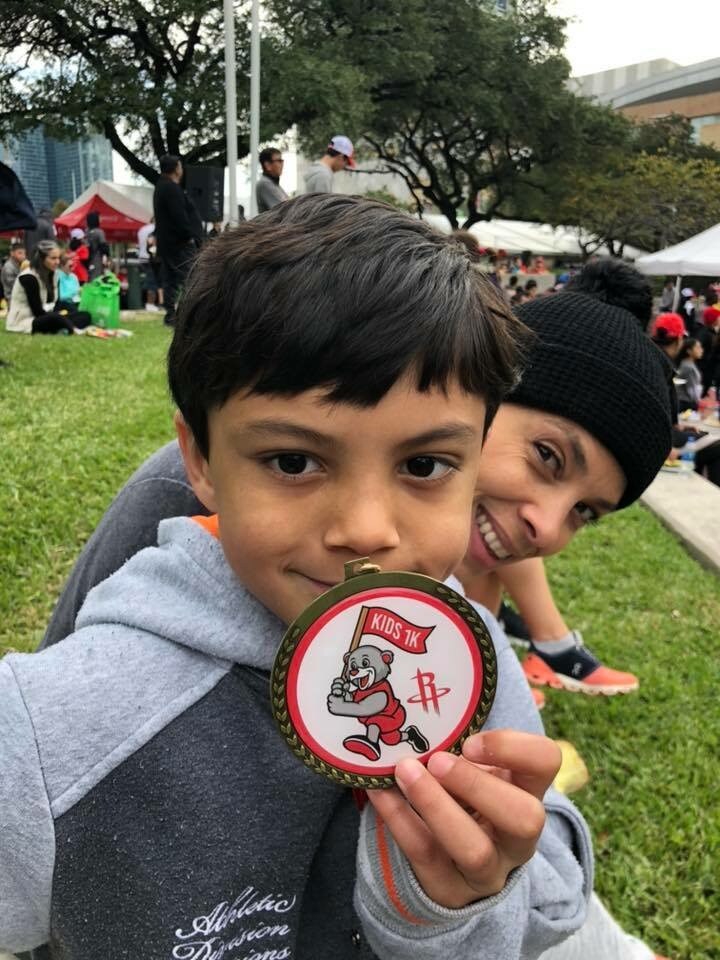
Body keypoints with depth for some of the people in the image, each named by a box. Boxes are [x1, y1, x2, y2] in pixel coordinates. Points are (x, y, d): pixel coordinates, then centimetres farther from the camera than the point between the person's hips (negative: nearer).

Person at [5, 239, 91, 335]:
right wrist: (58, 314, -10)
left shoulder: (52, 275, 8)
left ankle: (62, 329, -32)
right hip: (23, 322, -9)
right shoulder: (28, 278, -16)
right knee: (55, 319, -41)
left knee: (85, 316, -8)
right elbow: (38, 311, -18)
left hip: (43, 318, 9)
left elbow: (56, 303, 9)